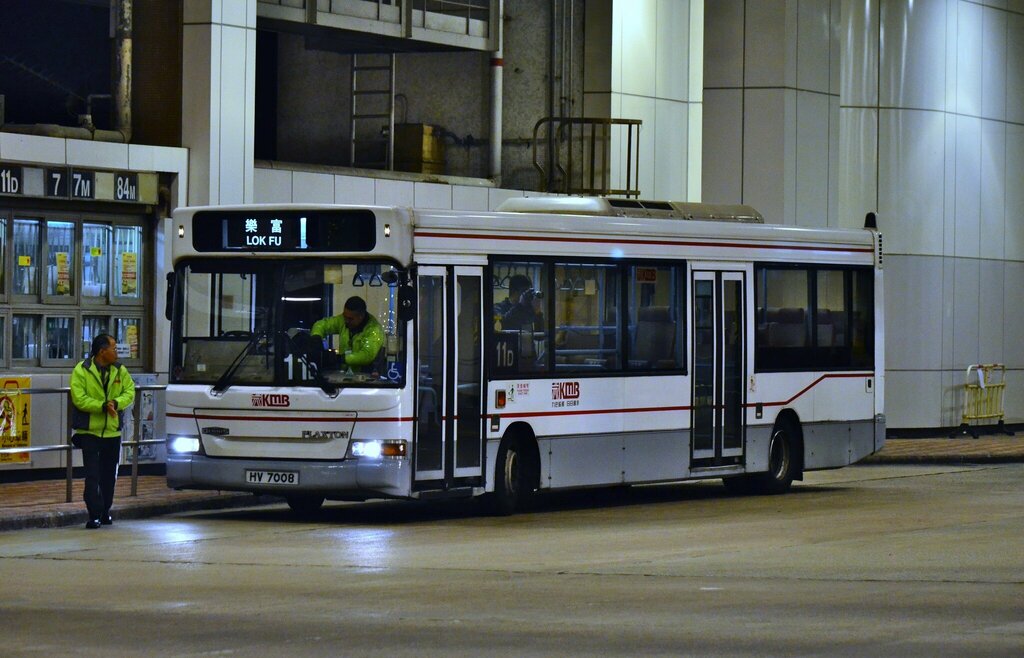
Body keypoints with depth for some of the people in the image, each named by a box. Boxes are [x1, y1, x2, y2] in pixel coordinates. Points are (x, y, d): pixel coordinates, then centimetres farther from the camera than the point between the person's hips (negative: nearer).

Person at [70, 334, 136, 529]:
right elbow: (79, 399, -16)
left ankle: (105, 513, 24)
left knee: (109, 475, 11)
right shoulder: (81, 371, -9)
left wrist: (116, 402, -19)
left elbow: (129, 392, 2)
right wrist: (102, 406, -26)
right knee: (92, 475, -8)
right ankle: (94, 515, -7)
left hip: (112, 431, 4)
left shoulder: (120, 371, 5)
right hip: (89, 431, -4)